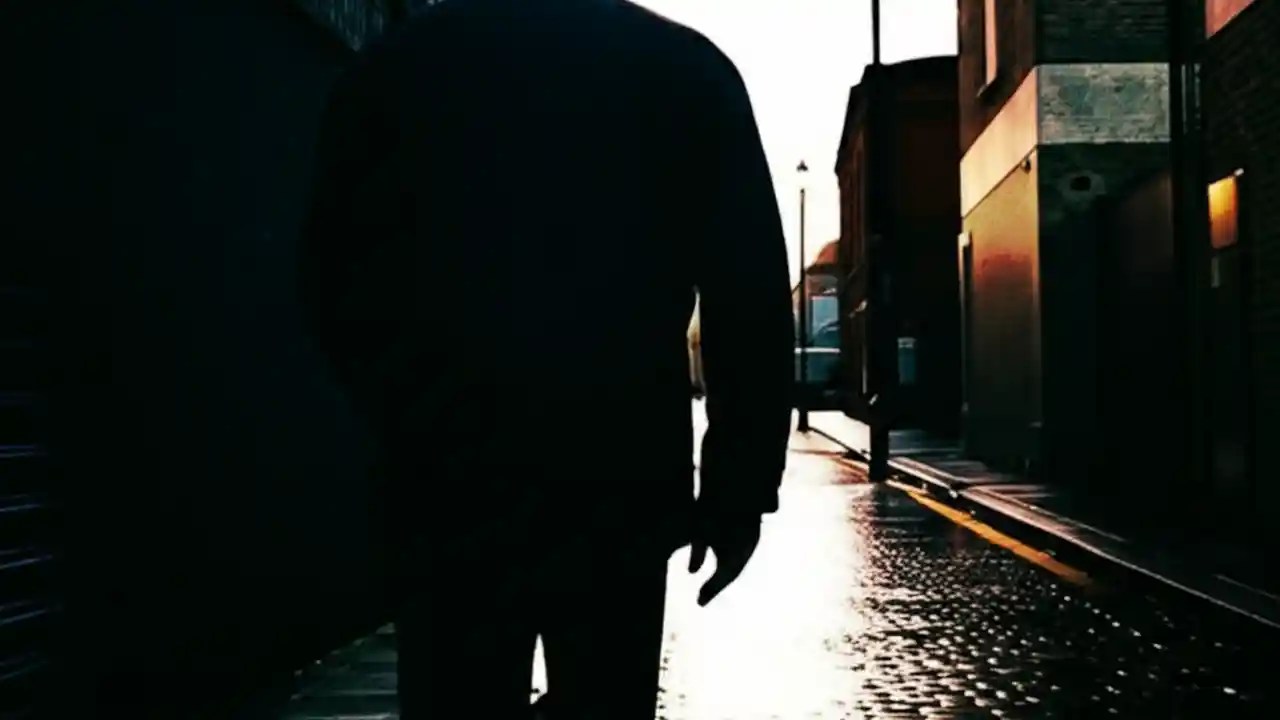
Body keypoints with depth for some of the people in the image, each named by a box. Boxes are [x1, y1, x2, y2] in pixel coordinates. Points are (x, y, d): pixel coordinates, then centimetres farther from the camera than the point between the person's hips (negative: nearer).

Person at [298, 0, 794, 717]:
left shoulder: (393, 68, 5)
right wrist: (741, 486, 3)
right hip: (619, 479, 0)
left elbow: (336, 289, 7)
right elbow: (751, 297, -1)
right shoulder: (688, 71, 4)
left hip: (451, 478, 1)